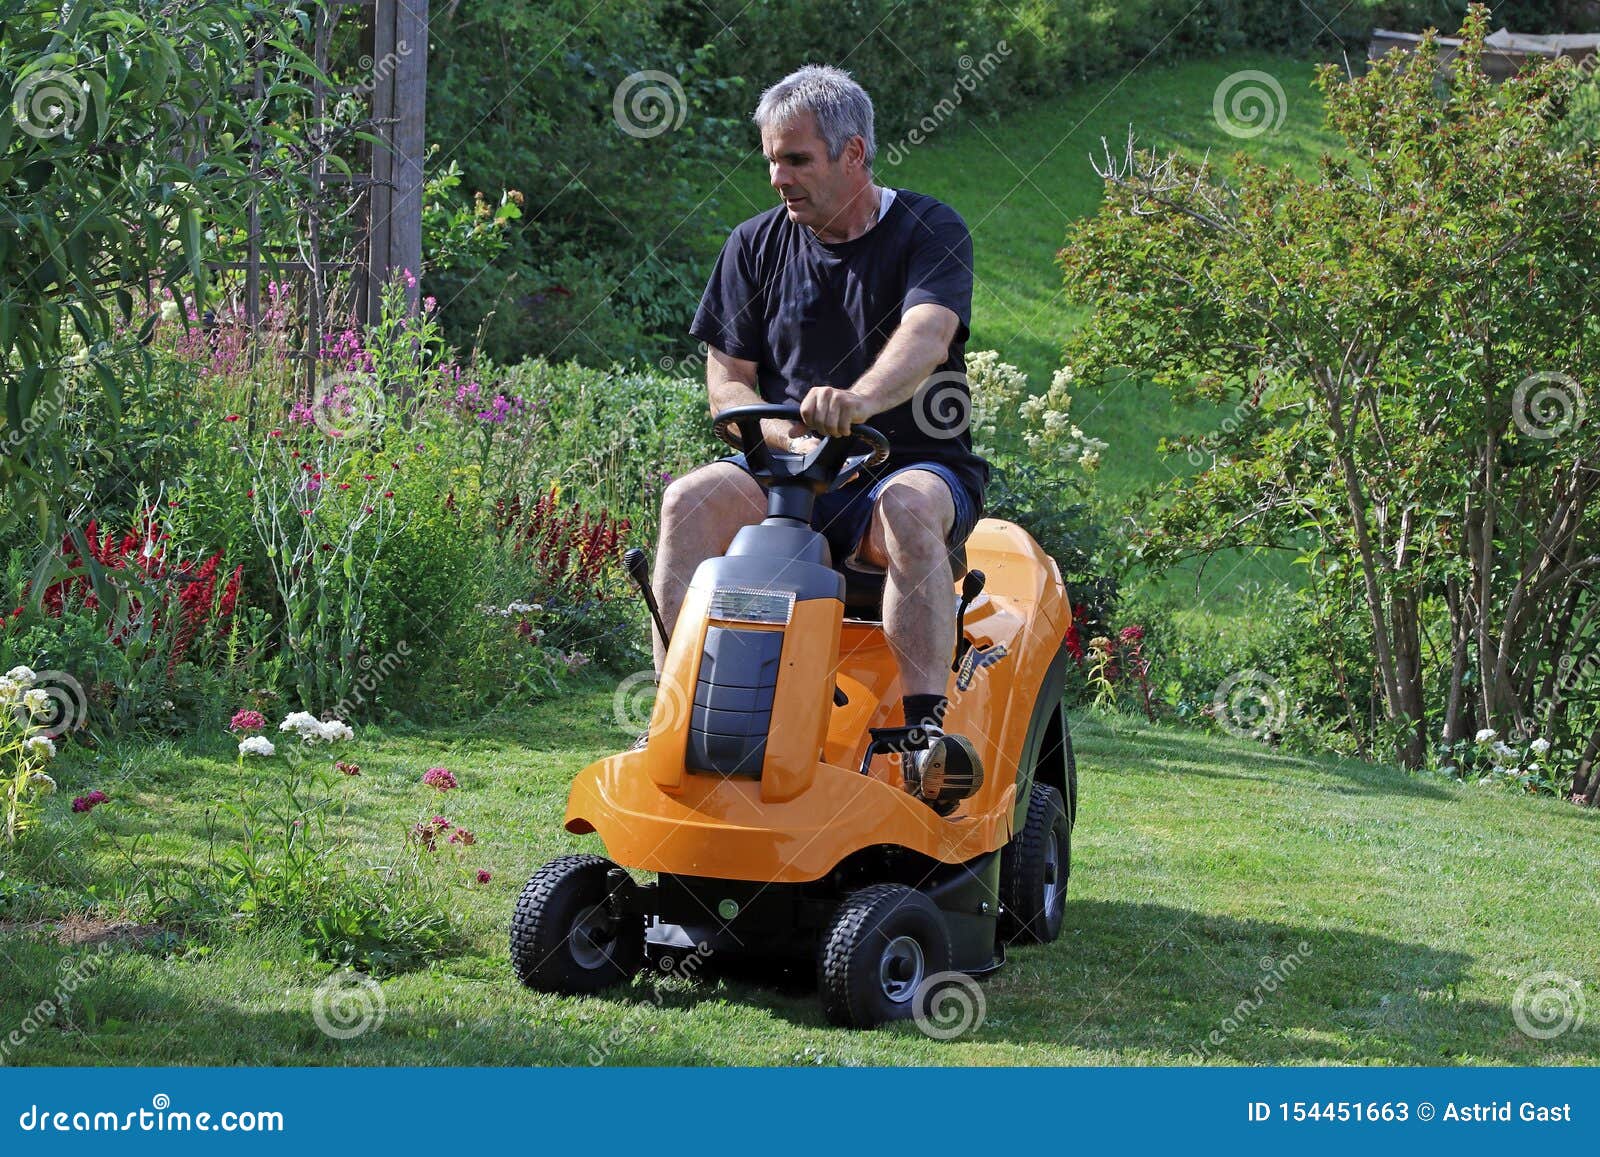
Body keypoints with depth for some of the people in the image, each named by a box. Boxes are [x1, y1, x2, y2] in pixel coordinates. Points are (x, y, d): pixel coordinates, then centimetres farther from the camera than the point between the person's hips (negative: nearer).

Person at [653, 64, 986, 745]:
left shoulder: (930, 230, -2)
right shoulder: (757, 245, 11)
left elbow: (925, 337, -23)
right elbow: (727, 381, 8)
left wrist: (856, 400, -45)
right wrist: (791, 437, -15)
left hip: (915, 463, -3)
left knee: (907, 509, -38)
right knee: (691, 500, -26)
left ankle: (927, 724, -41)